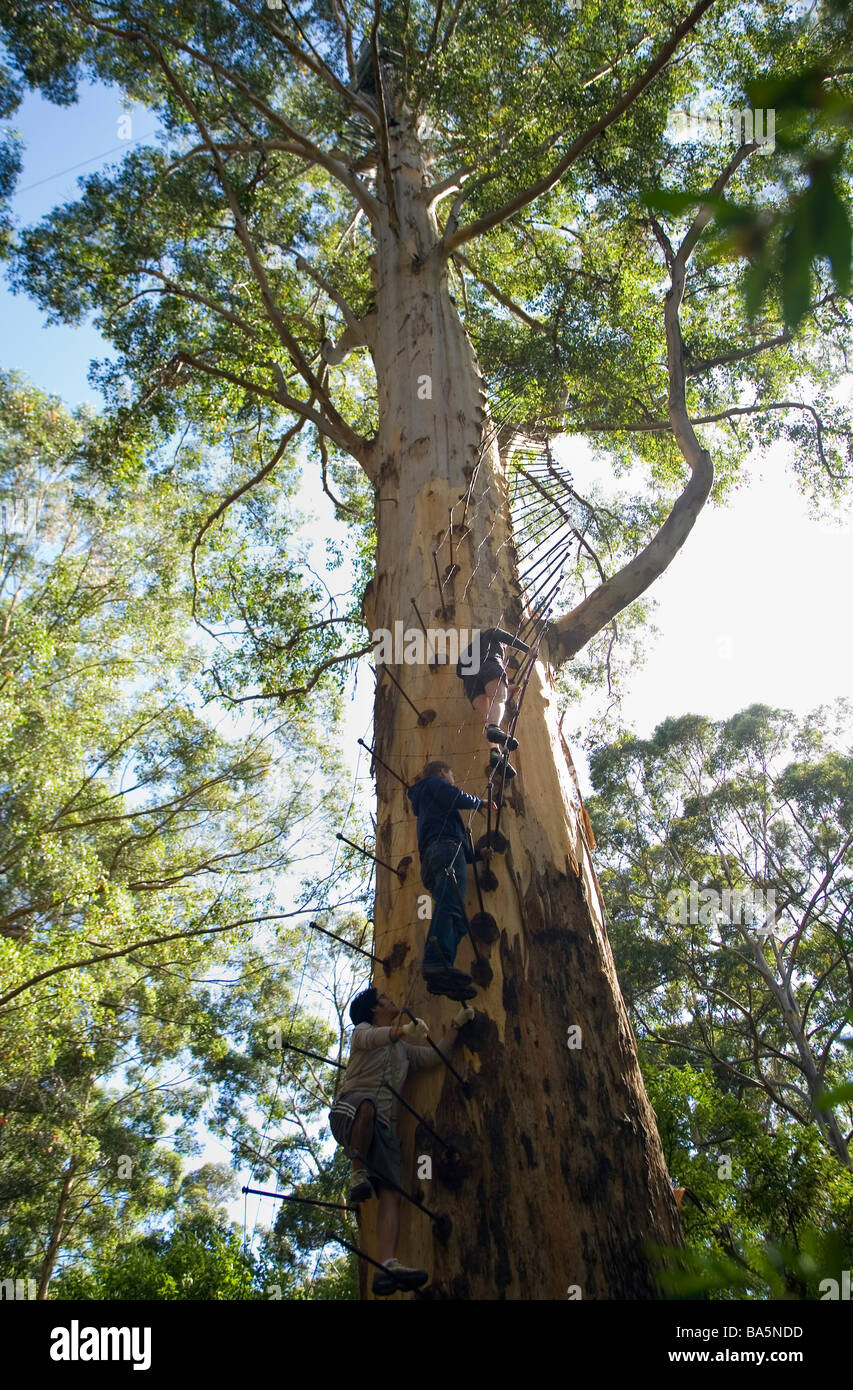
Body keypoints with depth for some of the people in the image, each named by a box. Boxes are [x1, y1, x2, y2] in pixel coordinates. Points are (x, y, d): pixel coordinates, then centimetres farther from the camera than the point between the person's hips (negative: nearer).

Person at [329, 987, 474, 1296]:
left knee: (391, 1193, -16)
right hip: (349, 1112, -5)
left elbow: (434, 1056, 30)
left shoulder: (403, 1049, 32)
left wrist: (457, 1024, 25)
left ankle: (387, 1265, -29)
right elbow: (371, 1038, -12)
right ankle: (358, 1172, -25)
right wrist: (405, 1030, -31)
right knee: (366, 1105, -43)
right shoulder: (362, 1029, 13)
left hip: (383, 1125, 6)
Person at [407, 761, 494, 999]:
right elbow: (455, 797, -5)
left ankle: (439, 977, -25)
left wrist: (477, 854, 35)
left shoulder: (424, 801, 42)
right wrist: (479, 802, 13)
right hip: (446, 848, -9)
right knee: (450, 906, -28)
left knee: (454, 918, -8)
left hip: (430, 858, 9)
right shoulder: (435, 783, 18)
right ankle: (436, 961, -48)